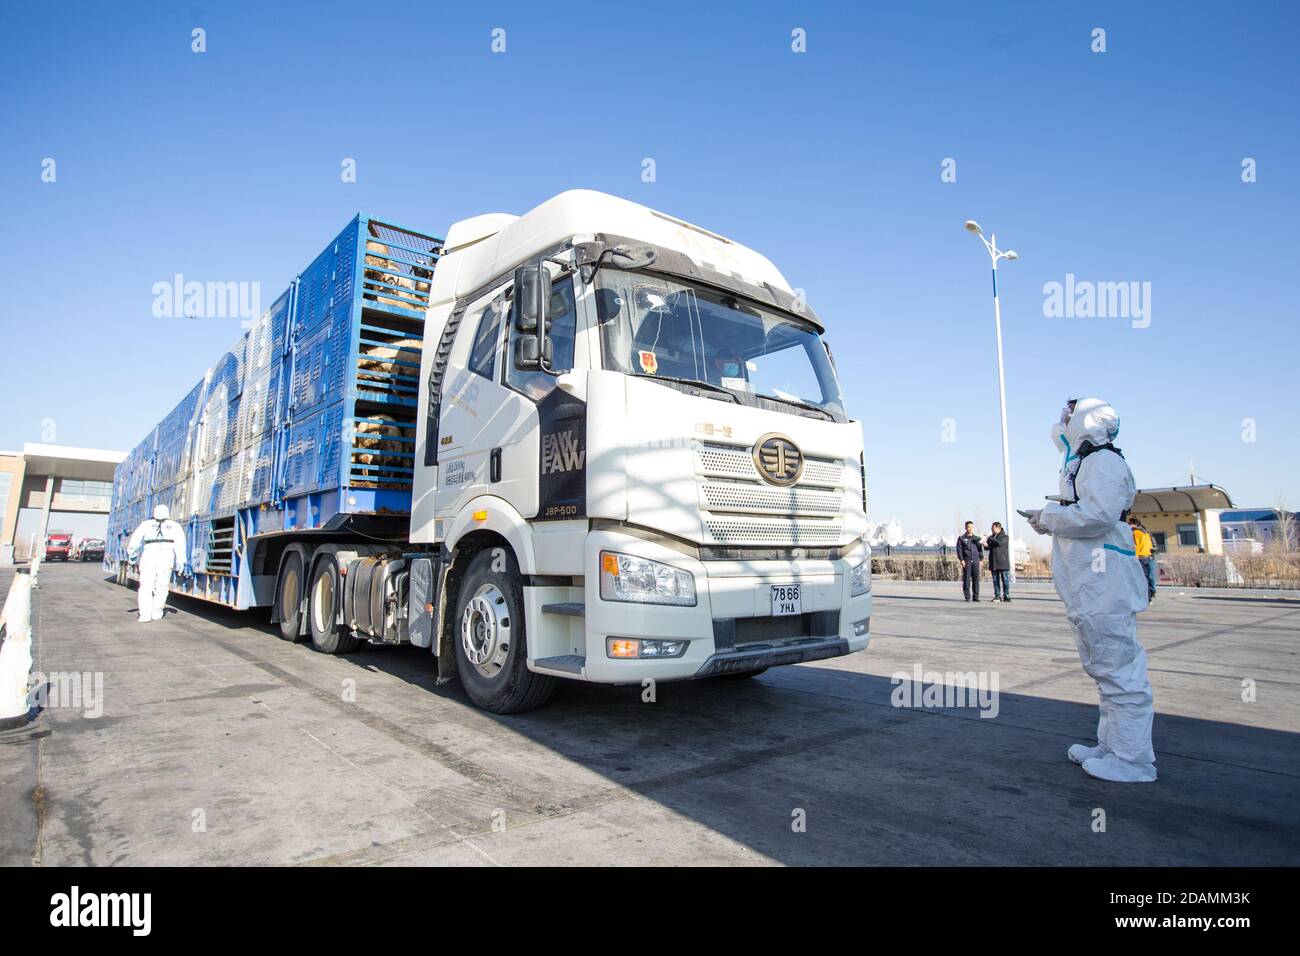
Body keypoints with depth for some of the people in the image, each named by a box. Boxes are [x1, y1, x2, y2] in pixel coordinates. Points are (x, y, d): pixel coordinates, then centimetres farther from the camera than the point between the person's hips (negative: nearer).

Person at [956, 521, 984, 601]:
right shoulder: (961, 538, 5)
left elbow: (980, 549, 16)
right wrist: (961, 560, -10)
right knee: (966, 579, -4)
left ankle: (975, 597, 4)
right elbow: (959, 550, 0)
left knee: (976, 579, 0)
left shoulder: (977, 538, 15)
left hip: (976, 561, 3)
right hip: (966, 561, -3)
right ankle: (967, 597, 0)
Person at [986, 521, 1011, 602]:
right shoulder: (991, 537, 15)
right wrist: (985, 545, -11)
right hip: (994, 563, 5)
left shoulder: (1004, 537, -3)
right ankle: (997, 596, 10)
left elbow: (999, 542, -22)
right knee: (995, 580, 6)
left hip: (1003, 562, -5)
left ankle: (1006, 596, 0)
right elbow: (987, 547, 12)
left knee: (1005, 580, -3)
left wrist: (989, 538, -16)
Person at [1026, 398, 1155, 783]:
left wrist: (1049, 516, -11)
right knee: (1103, 666, 17)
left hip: (1103, 583, -11)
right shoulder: (1084, 464, 21)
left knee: (1118, 667, -5)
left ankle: (1132, 759, 2)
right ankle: (1112, 746, 27)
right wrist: (1050, 519, 12)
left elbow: (1098, 515, -23)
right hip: (1090, 586, 11)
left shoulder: (1103, 462, -11)